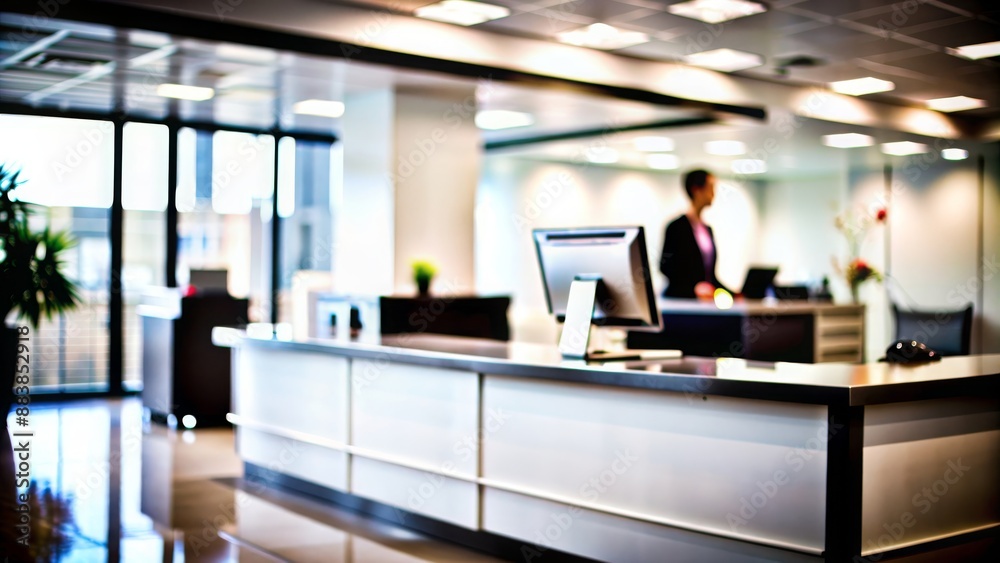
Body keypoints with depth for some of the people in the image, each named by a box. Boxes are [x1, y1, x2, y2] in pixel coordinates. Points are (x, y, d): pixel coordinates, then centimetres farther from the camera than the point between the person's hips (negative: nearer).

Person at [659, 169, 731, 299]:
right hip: (681, 297, -7)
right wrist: (694, 288, -20)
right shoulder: (677, 226, -3)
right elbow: (665, 266, -9)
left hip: (707, 299, 7)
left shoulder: (707, 228, 20)